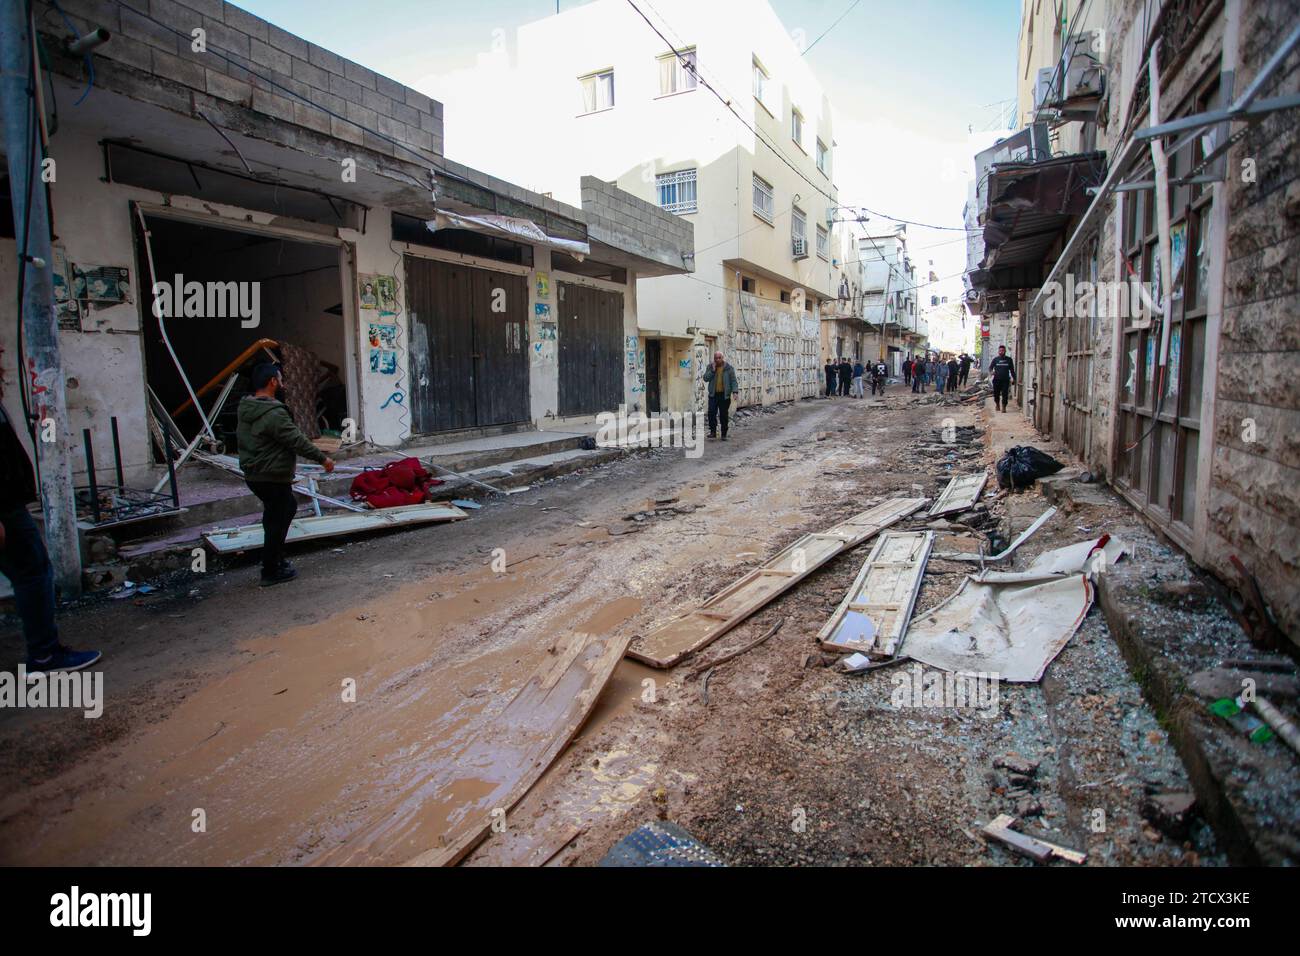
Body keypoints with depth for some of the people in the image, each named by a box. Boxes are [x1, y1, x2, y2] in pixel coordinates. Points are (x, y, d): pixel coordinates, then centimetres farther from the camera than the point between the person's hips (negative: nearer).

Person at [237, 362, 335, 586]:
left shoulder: (246, 409, 8)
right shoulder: (274, 414, -24)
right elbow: (297, 441, -22)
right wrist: (322, 458, -12)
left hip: (253, 474, 10)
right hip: (272, 478, -10)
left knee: (288, 507, 25)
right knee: (277, 521, 2)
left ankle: (275, 558, 32)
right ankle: (271, 572, 11)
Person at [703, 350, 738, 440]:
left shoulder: (728, 368, 1)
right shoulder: (710, 367, 8)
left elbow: (733, 380, -1)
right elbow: (705, 378, -2)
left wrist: (734, 391, -13)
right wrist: (712, 370, -12)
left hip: (724, 395, -2)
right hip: (713, 395, 2)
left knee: (724, 415, 3)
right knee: (711, 413, -8)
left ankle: (724, 435, 11)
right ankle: (713, 432, 3)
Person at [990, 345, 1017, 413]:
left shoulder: (1009, 359, 7)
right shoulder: (995, 359, 6)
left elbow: (1012, 370, 13)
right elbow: (990, 367, 9)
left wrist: (1013, 378, 9)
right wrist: (991, 372, -13)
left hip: (1005, 380, -1)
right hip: (996, 379, 1)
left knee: (1005, 394, -7)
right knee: (996, 393, 7)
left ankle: (1003, 407, -2)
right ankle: (997, 404, 31)